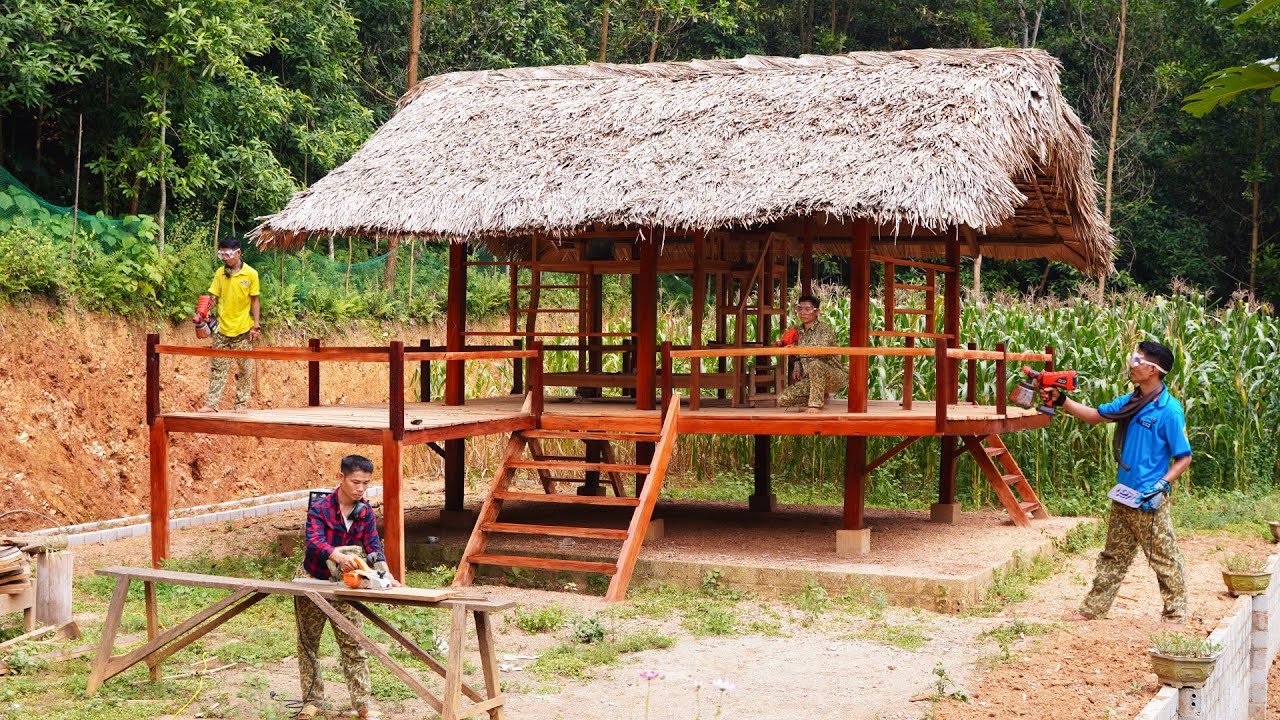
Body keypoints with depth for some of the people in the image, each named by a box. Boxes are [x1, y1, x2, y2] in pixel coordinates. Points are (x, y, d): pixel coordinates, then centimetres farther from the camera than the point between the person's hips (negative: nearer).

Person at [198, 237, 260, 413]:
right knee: (217, 368, 2)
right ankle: (212, 403, 2)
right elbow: (214, 297, 4)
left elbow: (254, 301, 0)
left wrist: (256, 325, -4)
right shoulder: (220, 273, 2)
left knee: (244, 369, 5)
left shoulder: (250, 274, -4)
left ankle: (241, 403, 12)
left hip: (243, 330, -2)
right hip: (222, 329, 2)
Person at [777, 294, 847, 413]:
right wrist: (797, 369, 3)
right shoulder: (798, 331, 9)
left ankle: (816, 404, -27)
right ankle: (821, 397, 7)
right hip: (810, 379, 7)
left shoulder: (824, 329, -12)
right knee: (783, 399, -11)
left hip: (833, 375, -7)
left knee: (815, 364, -39)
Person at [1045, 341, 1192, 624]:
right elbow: (1095, 415, 19)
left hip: (1148, 502, -8)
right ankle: (1093, 608, 22)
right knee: (1114, 556, 15)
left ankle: (1176, 615, 11)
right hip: (1123, 495, 8)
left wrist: (1162, 486, -21)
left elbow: (1184, 457, -12)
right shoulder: (1129, 403, 7)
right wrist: (1060, 400, 9)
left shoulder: (1169, 411, -15)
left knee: (1164, 558, 1)